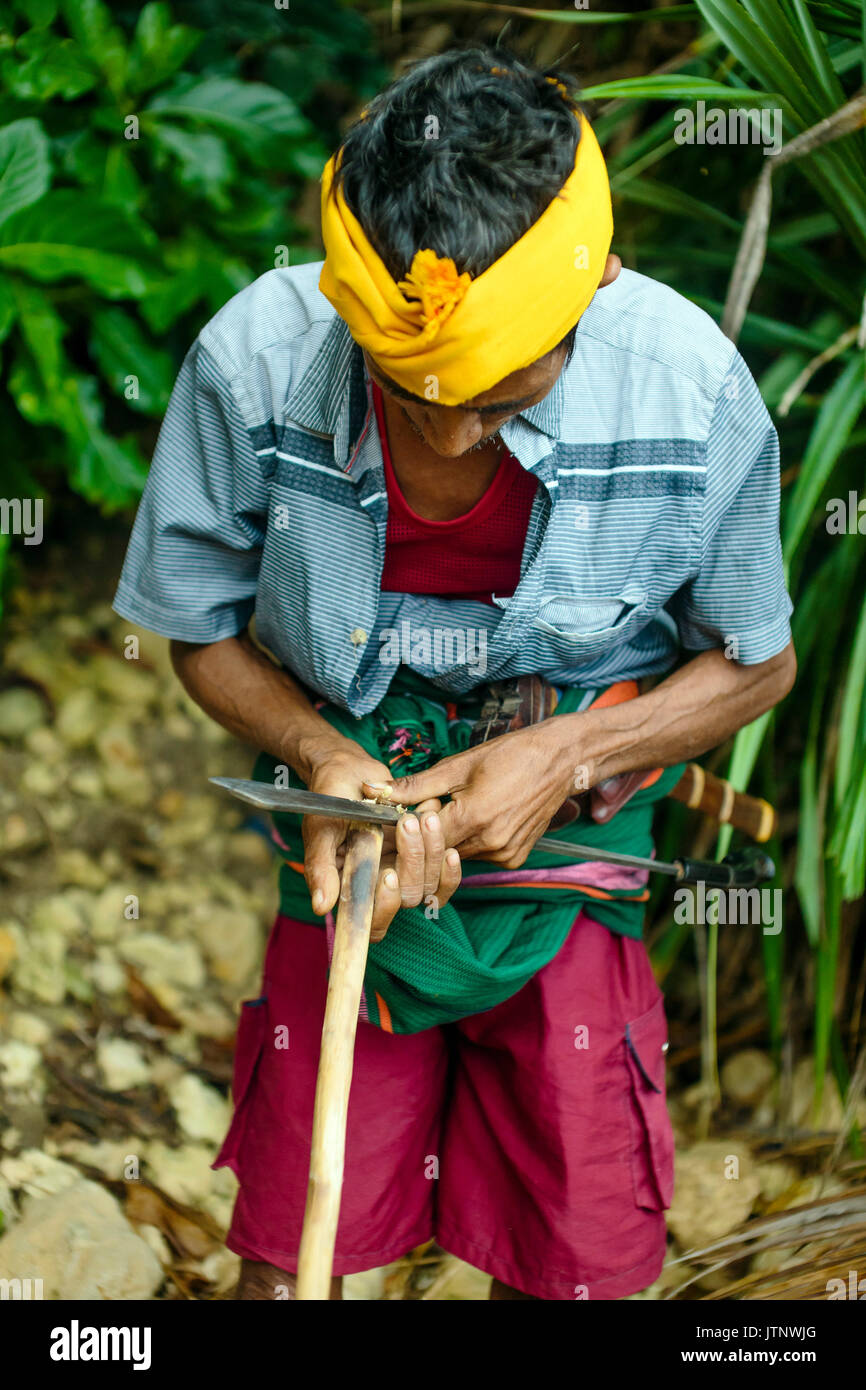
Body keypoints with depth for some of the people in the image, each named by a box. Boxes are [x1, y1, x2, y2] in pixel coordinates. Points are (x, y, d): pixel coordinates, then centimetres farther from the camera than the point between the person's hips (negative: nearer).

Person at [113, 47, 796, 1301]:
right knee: (287, 1258, 5)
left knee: (578, 1267, 5)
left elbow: (757, 664, -4)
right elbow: (204, 634, -4)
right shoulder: (252, 363, -21)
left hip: (567, 853, 0)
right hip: (349, 845, 0)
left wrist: (567, 754, -19)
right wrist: (323, 758, -24)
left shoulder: (691, 388, -21)